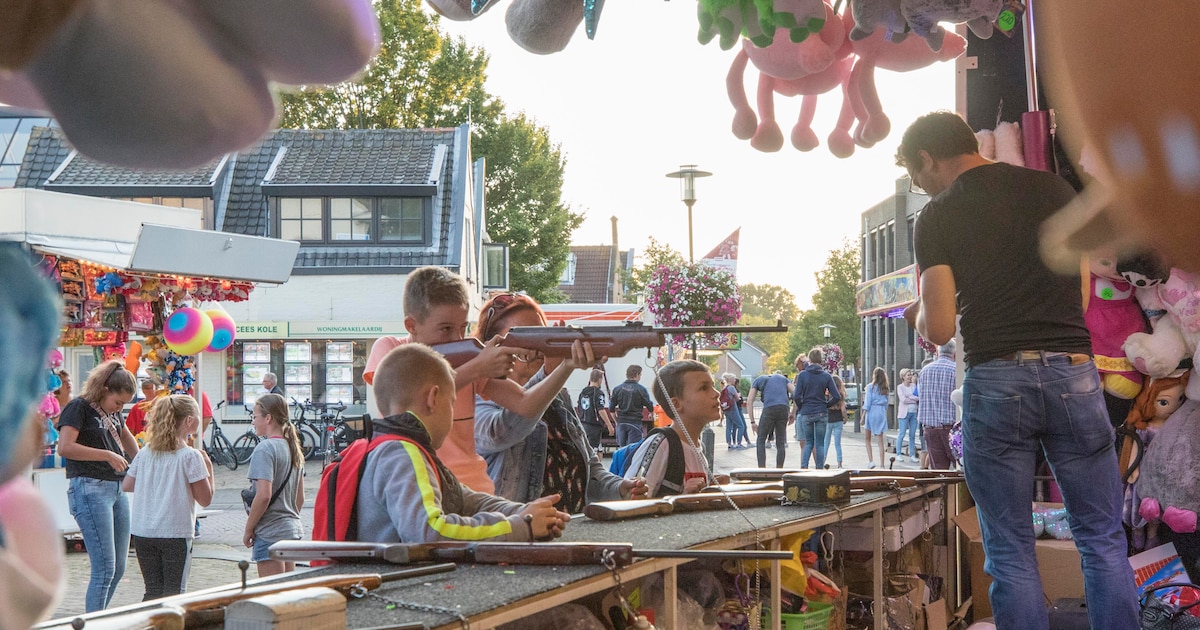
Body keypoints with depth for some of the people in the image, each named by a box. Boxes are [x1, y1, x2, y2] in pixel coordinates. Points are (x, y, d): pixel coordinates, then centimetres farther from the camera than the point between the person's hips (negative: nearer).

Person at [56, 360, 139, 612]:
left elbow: (126, 436, 39)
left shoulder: (112, 412, 18)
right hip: (89, 489, -9)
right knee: (104, 568, -13)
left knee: (118, 568, 9)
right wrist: (108, 455, -19)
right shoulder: (79, 407, -7)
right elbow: (65, 447, -21)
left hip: (117, 489, 9)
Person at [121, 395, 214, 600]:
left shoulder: (145, 453, 7)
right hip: (175, 533, -5)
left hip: (142, 532, 5)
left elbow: (126, 486, 11)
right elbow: (205, 499, -7)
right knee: (173, 593, 2)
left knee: (153, 591, 11)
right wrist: (208, 467, 4)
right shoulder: (191, 456, -9)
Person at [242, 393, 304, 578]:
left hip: (270, 533, -9)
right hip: (293, 529, 9)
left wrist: (248, 529, -12)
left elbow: (264, 495, -21)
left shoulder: (265, 448, -14)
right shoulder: (293, 447, 11)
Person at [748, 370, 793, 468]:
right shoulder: (783, 378, 29)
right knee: (781, 442, 11)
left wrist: (752, 422, 12)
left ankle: (762, 470, -1)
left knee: (761, 440, 11)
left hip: (769, 409, -2)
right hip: (784, 408, 2)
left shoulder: (758, 380, 23)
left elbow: (749, 402, 13)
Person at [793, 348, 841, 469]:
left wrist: (801, 407, 5)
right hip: (822, 414, 0)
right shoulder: (826, 376, -1)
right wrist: (826, 405, 10)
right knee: (820, 444, 8)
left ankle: (803, 467, -1)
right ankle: (820, 468, 6)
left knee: (808, 443, 11)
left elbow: (796, 396, -11)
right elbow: (837, 397, -4)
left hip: (805, 413, 0)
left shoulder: (802, 375, -5)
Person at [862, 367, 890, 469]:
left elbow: (867, 403, -8)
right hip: (882, 413, 4)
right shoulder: (886, 388, 7)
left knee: (868, 439, 10)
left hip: (872, 411, -4)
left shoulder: (870, 387, -6)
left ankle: (871, 461, -4)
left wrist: (863, 416, -5)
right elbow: (886, 404, 10)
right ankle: (882, 464, 3)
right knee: (880, 441, 5)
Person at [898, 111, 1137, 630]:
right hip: (1073, 372, 2)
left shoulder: (936, 219, 0)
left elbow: (939, 329, -5)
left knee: (1010, 553, 5)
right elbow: (1082, 291, 15)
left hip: (995, 380, -2)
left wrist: (918, 315, 16)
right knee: (1102, 541, 8)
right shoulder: (1054, 188, 9)